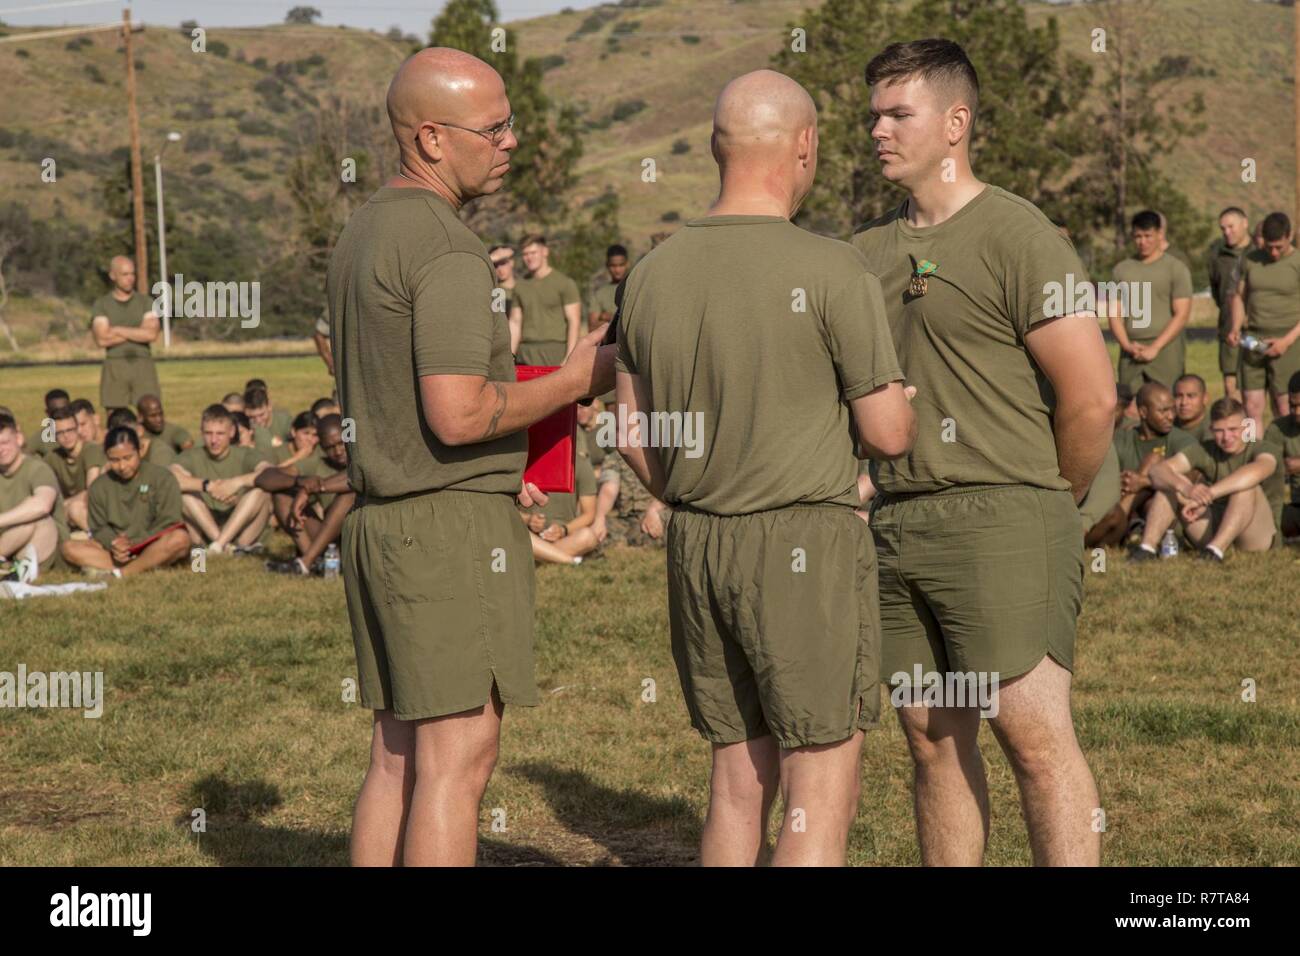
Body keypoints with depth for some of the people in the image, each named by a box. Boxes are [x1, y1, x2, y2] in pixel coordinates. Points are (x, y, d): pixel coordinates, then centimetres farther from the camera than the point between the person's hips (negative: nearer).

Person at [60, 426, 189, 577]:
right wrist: (113, 544, -16)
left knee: (180, 538, -36)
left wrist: (133, 543, -19)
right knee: (69, 548, -19)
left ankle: (119, 573, -35)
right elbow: (100, 527, 7)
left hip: (154, 547, -3)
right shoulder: (100, 486, 11)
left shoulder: (162, 478, -1)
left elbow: (167, 523, -8)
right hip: (116, 552, 3)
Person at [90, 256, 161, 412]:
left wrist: (118, 330, -6)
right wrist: (138, 332, -4)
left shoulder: (145, 302, 9)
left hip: (143, 366, 1)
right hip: (115, 367, -1)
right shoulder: (101, 305, 6)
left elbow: (151, 334, -6)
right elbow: (102, 340, -7)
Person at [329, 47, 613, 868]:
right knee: (458, 761, -5)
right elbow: (457, 414, -23)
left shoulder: (365, 234, 14)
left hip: (381, 519, 9)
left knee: (399, 757, 12)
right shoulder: (446, 249, -17)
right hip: (454, 530, -9)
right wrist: (576, 380, -9)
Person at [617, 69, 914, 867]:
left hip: (698, 552, 6)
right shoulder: (834, 272, -14)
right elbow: (888, 434, -11)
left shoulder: (655, 273, 4)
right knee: (822, 801, 0)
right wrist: (895, 404, 13)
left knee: (739, 784, 15)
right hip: (808, 555, -6)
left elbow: (633, 435, 10)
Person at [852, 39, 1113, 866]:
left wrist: (1048, 503, 3)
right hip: (895, 521, 7)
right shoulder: (870, 250, 15)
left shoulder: (1017, 235, -6)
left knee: (1034, 735, -9)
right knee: (934, 740, 9)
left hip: (1001, 522, -7)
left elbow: (1091, 399, -10)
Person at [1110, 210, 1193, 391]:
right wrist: (1127, 345, -5)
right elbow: (1115, 313, 11)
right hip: (1131, 354, 3)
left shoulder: (1176, 269, 4)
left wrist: (1155, 348, -10)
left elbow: (1181, 314, -3)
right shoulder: (1122, 270, 14)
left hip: (1165, 349, -3)